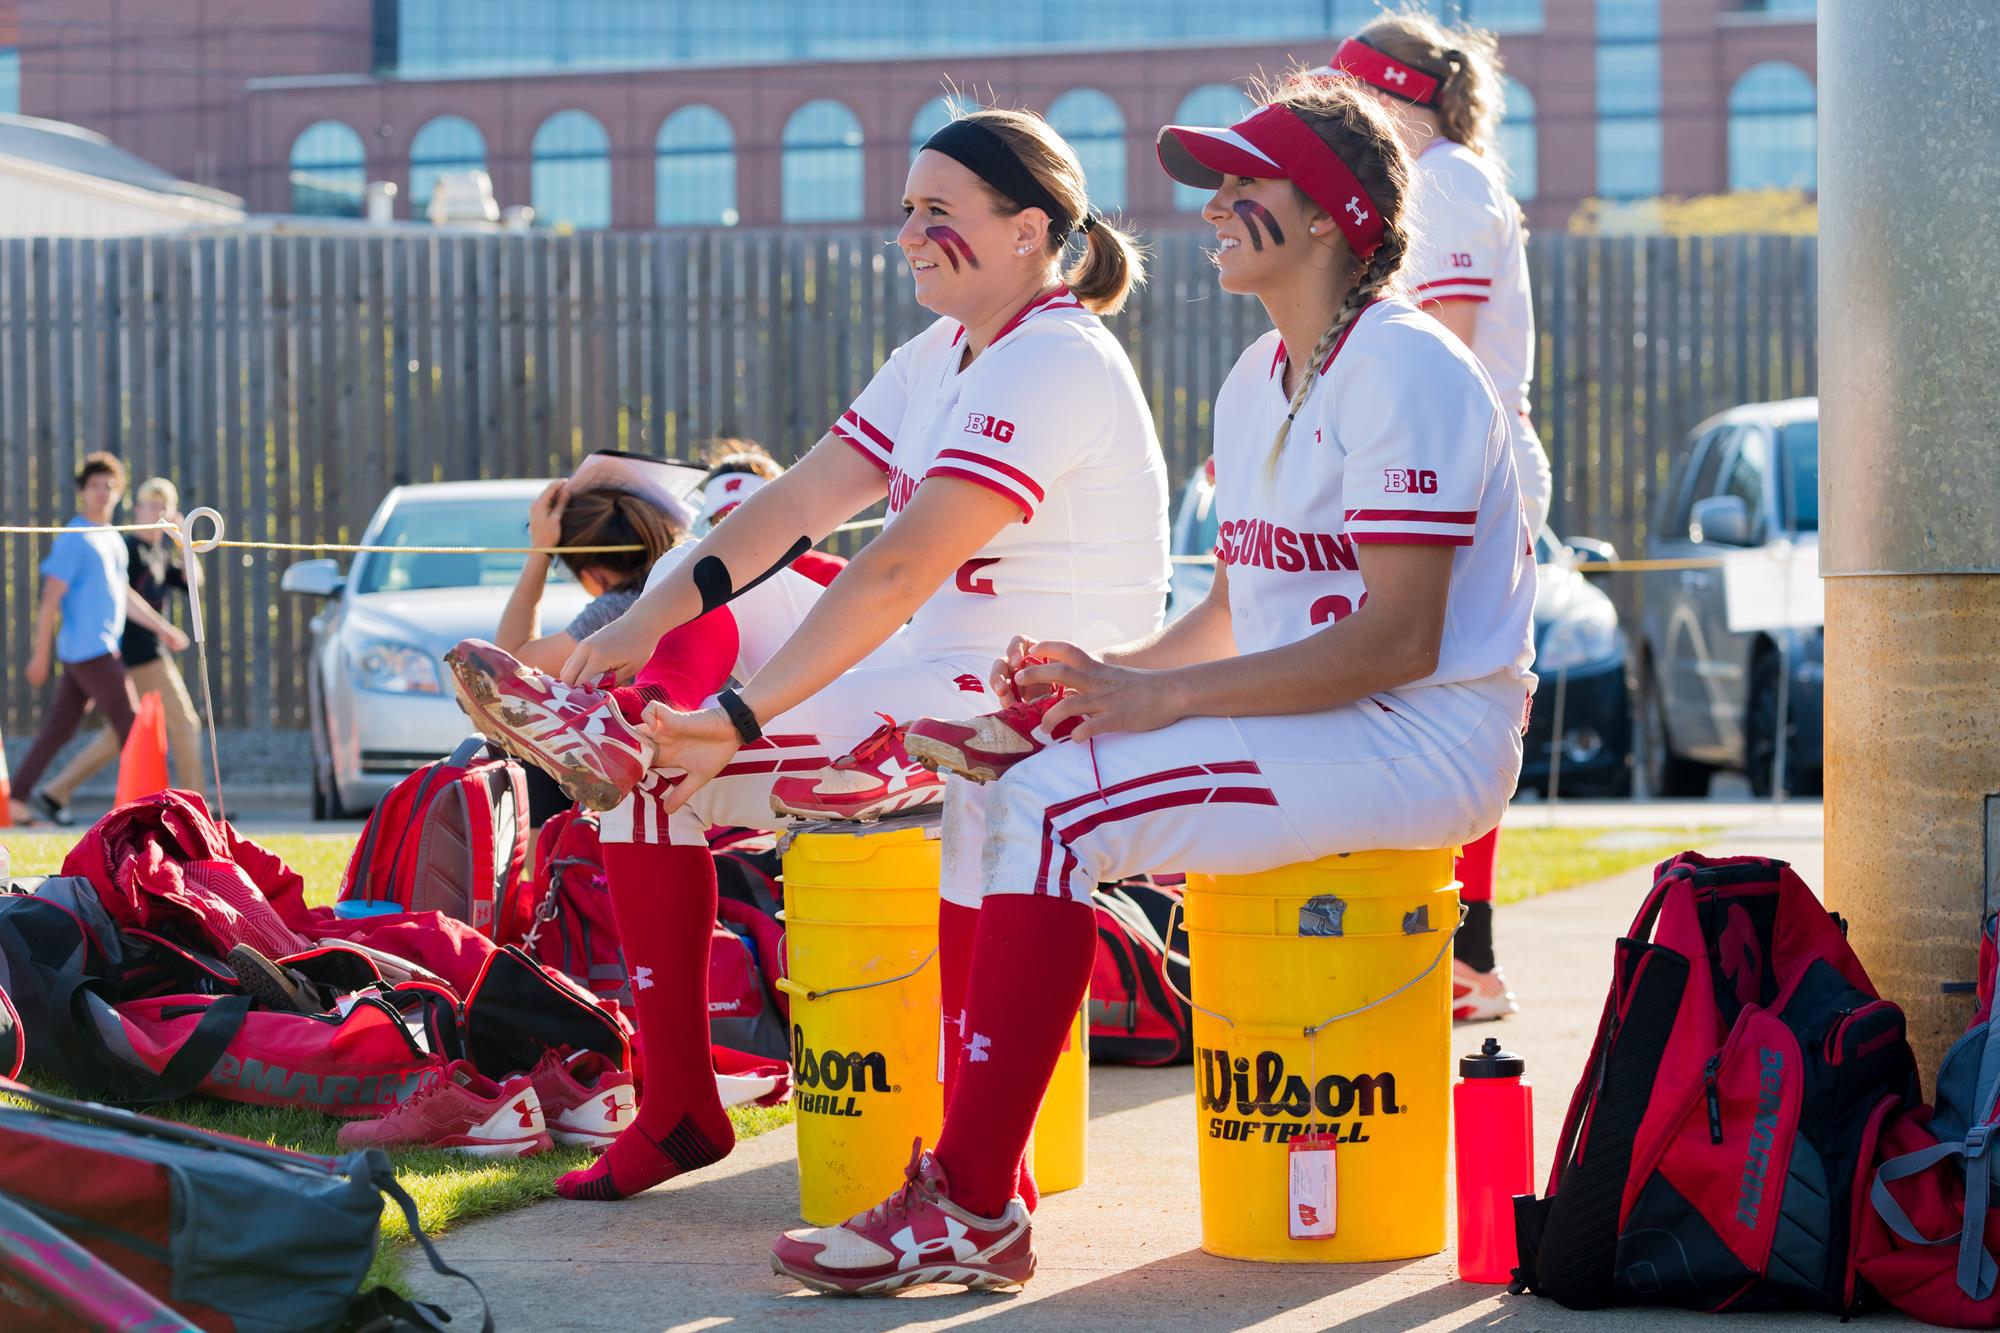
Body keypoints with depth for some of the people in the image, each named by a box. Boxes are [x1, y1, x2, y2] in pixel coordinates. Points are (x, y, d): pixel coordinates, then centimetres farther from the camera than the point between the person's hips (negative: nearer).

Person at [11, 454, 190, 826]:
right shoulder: (74, 540, -10)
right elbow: (50, 600, -12)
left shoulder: (113, 540, 17)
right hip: (88, 651, -9)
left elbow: (124, 595, 26)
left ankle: (16, 800, 9)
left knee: (58, 731, 8)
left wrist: (161, 627, 19)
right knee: (131, 726, -5)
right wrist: (41, 655, -13)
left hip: (102, 650, 9)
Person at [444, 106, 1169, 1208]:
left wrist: (737, 722, -29)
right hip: (929, 672, 10)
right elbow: (795, 506, 9)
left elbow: (901, 570, -25)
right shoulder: (936, 362, 15)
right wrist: (651, 620, -6)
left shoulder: (1053, 365, -16)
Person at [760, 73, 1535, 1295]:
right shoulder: (1256, 385, 17)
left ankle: (974, 1213, -20)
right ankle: (971, 1169, -8)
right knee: (996, 780, -5)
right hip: (1313, 725, 9)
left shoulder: (1405, 370, -13)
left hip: (1425, 739, -9)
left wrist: (1161, 697, -22)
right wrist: (1113, 672, -2)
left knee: (1057, 804, -24)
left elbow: (1396, 641, -21)